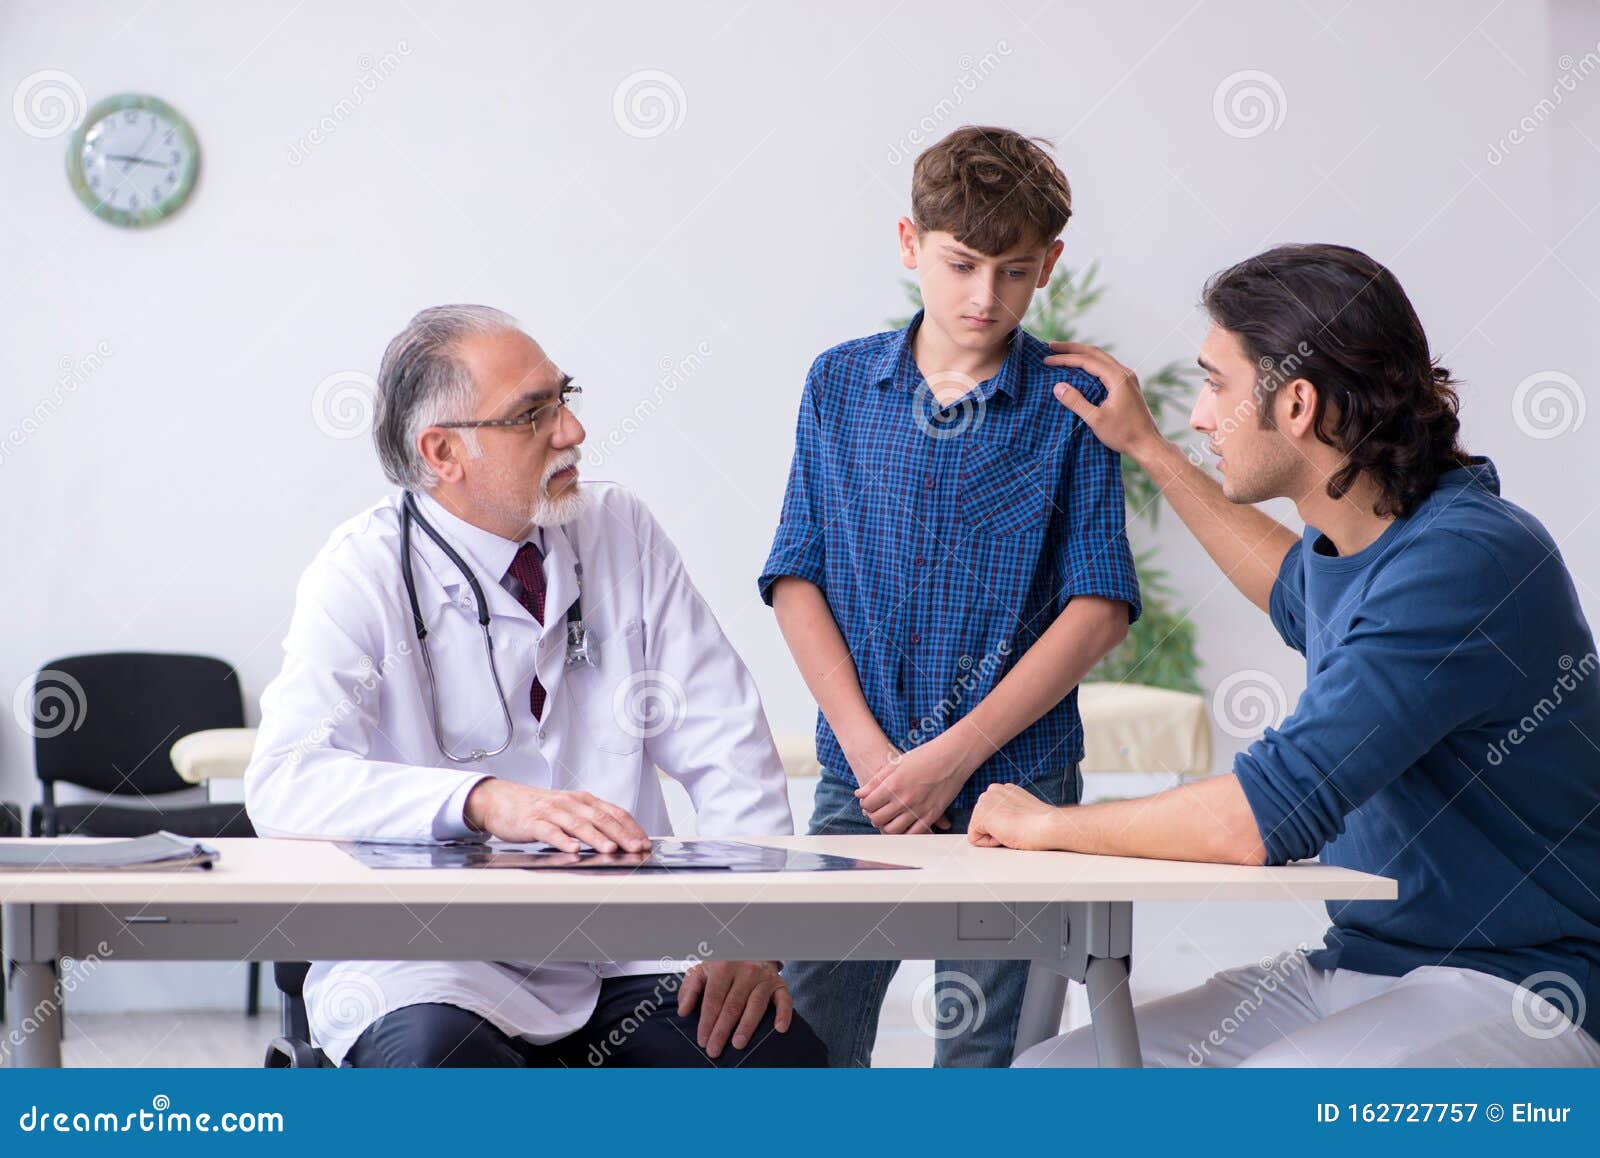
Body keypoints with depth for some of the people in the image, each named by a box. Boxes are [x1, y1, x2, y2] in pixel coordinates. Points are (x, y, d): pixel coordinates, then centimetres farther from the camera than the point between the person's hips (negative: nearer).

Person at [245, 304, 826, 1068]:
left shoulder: (620, 532, 7)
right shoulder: (363, 572, -5)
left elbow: (726, 745, 3)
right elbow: (287, 782, -19)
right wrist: (488, 801, -35)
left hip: (619, 966, 4)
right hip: (430, 967, -4)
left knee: (784, 1055, -22)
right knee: (436, 1058, -36)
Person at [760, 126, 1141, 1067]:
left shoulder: (1073, 406, 0)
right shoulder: (840, 385, 7)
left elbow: (1099, 608, -5)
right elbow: (797, 581, 5)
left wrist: (952, 757, -11)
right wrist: (868, 750, -8)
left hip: (1016, 783, -2)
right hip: (860, 780, 2)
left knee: (984, 1052, 2)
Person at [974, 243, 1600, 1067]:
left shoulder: (1467, 560, -23)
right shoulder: (1349, 546, 8)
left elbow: (1265, 816, -28)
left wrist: (1044, 826, -13)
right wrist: (1147, 448, 37)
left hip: (1514, 993, -9)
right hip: (1354, 965, 9)